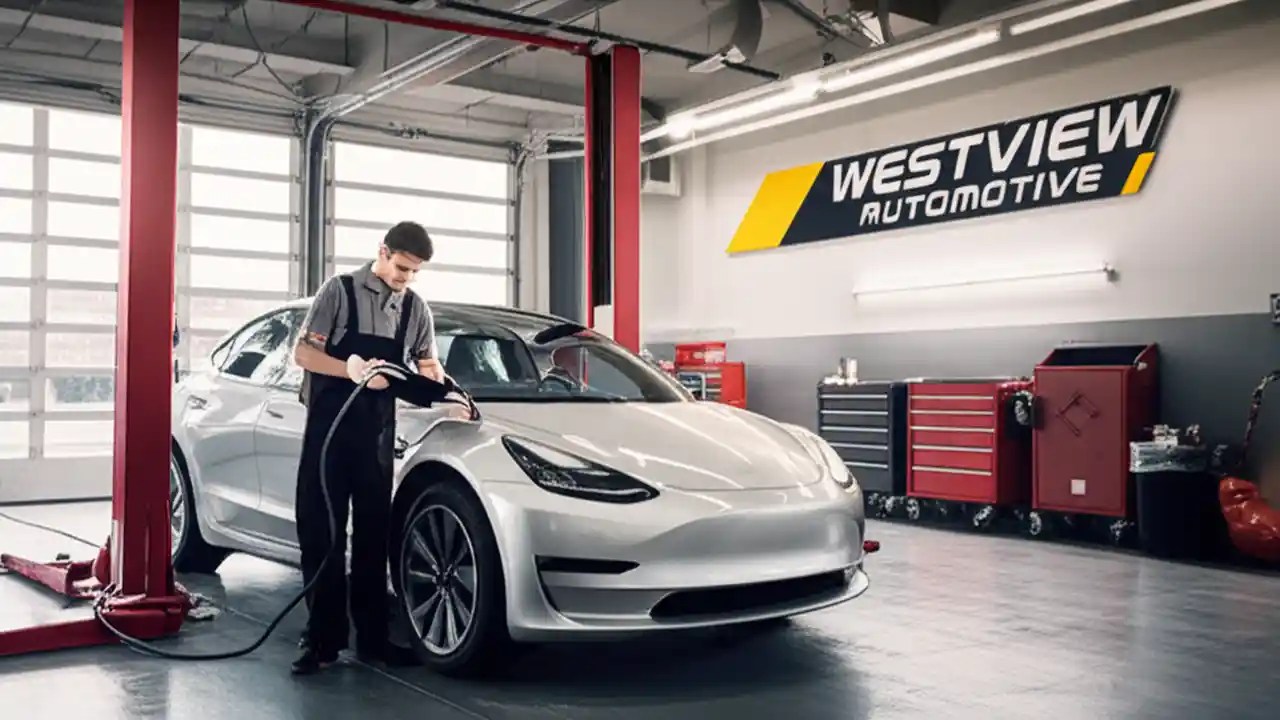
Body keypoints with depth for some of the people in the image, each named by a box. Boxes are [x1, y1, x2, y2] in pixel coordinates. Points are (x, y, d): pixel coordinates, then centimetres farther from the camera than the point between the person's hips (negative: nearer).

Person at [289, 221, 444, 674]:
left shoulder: (416, 308, 12)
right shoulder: (340, 290, -1)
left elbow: (428, 366, 18)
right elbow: (303, 353, -4)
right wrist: (351, 370, -21)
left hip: (378, 430, 4)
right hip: (330, 425, -4)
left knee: (373, 532, 8)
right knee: (321, 532, -2)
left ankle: (372, 637, 15)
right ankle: (322, 639, 5)